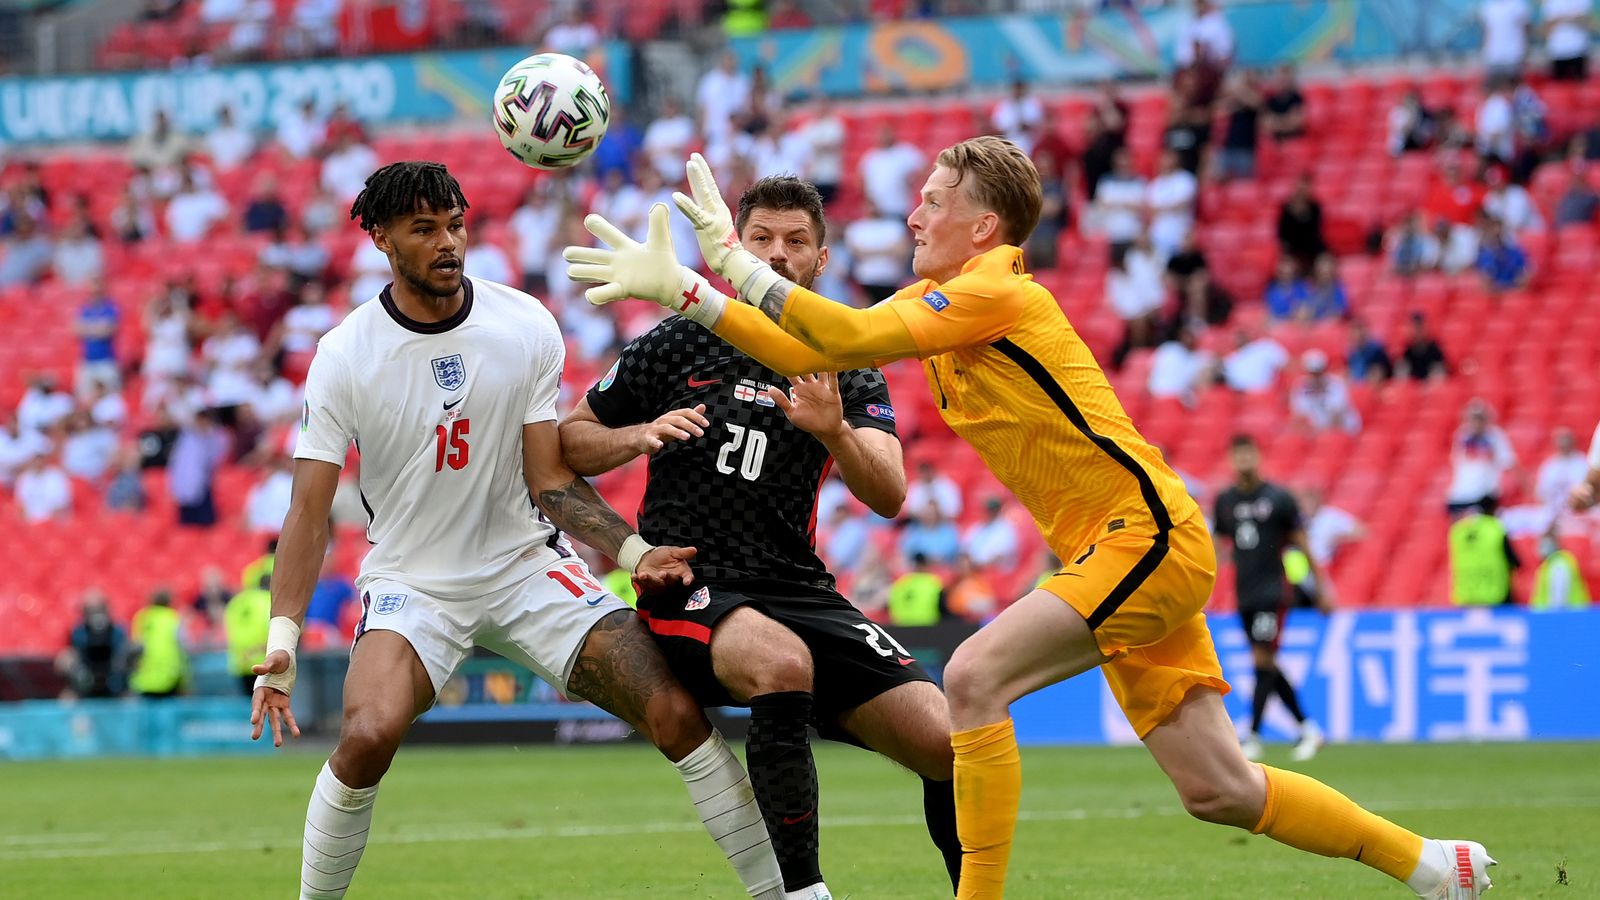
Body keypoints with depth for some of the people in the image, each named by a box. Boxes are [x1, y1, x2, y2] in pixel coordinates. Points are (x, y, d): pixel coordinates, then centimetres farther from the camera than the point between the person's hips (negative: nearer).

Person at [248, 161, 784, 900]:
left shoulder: (526, 326, -6)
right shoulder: (345, 356, -12)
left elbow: (550, 479, -3)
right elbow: (310, 510, -12)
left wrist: (634, 550, -18)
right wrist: (282, 637, -23)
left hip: (526, 562, 2)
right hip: (410, 581, -2)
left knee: (677, 714, -12)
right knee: (369, 734, -30)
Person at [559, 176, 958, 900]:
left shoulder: (850, 373, 9)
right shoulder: (680, 344, 5)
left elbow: (889, 496, -7)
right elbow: (567, 445, 11)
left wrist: (834, 431, -26)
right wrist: (640, 435, -10)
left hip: (796, 589, 3)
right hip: (688, 588, -3)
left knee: (944, 740, -13)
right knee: (783, 662, -38)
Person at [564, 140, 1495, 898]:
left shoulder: (998, 292, -13)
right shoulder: (933, 302, 14)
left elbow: (855, 336, -25)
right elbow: (808, 351, 11)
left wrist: (736, 260, -18)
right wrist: (684, 290, 5)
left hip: (1147, 533, -9)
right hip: (1120, 551, 9)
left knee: (975, 678, -21)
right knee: (1216, 788, 7)